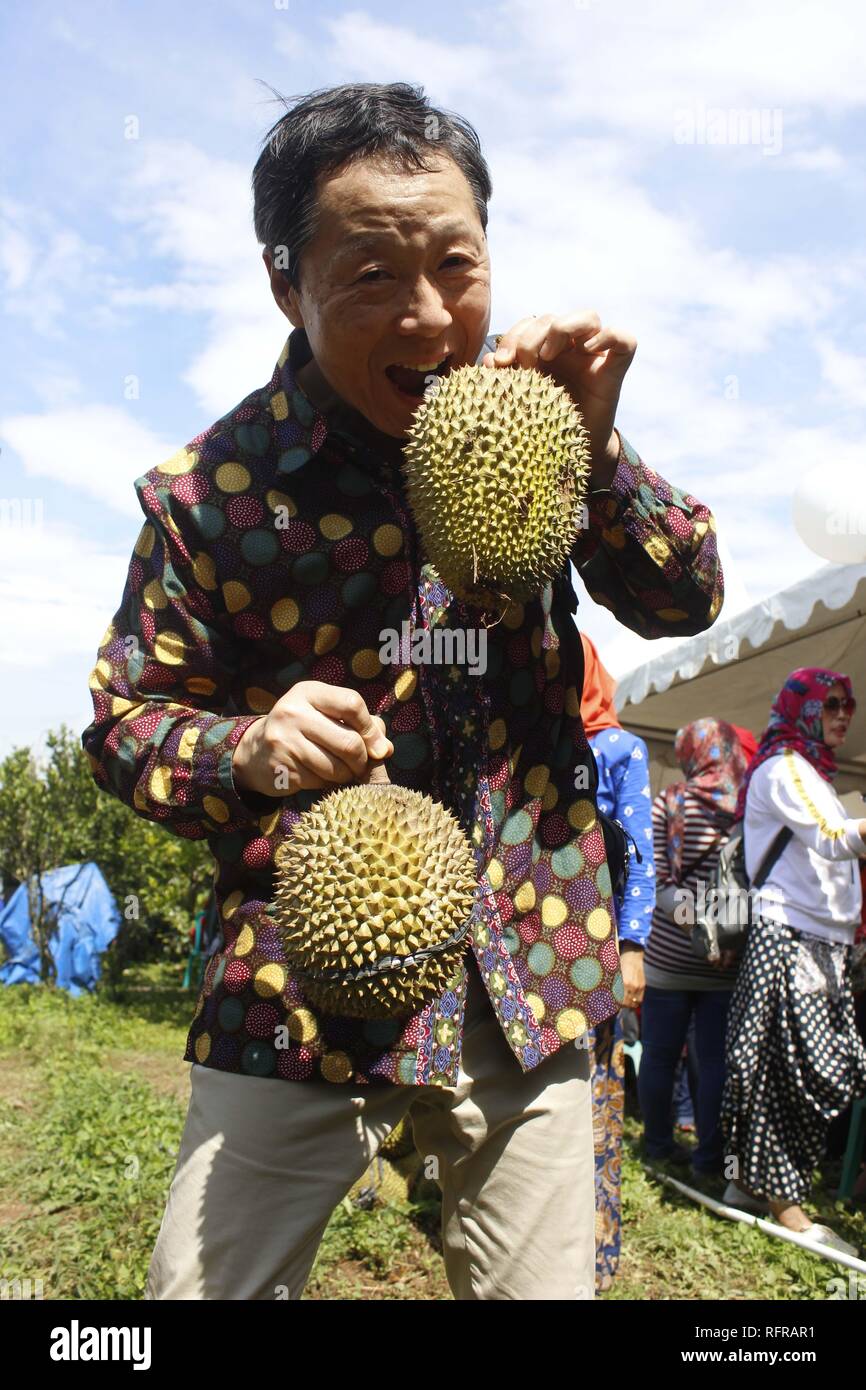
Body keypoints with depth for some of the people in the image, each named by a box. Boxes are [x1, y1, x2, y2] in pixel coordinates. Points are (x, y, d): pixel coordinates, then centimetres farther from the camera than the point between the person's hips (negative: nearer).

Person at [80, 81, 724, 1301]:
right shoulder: (208, 491, -10)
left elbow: (685, 602, 2)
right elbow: (125, 719, -1)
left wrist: (594, 445, -15)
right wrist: (249, 749, -23)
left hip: (529, 969, 3)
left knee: (542, 1285, 17)